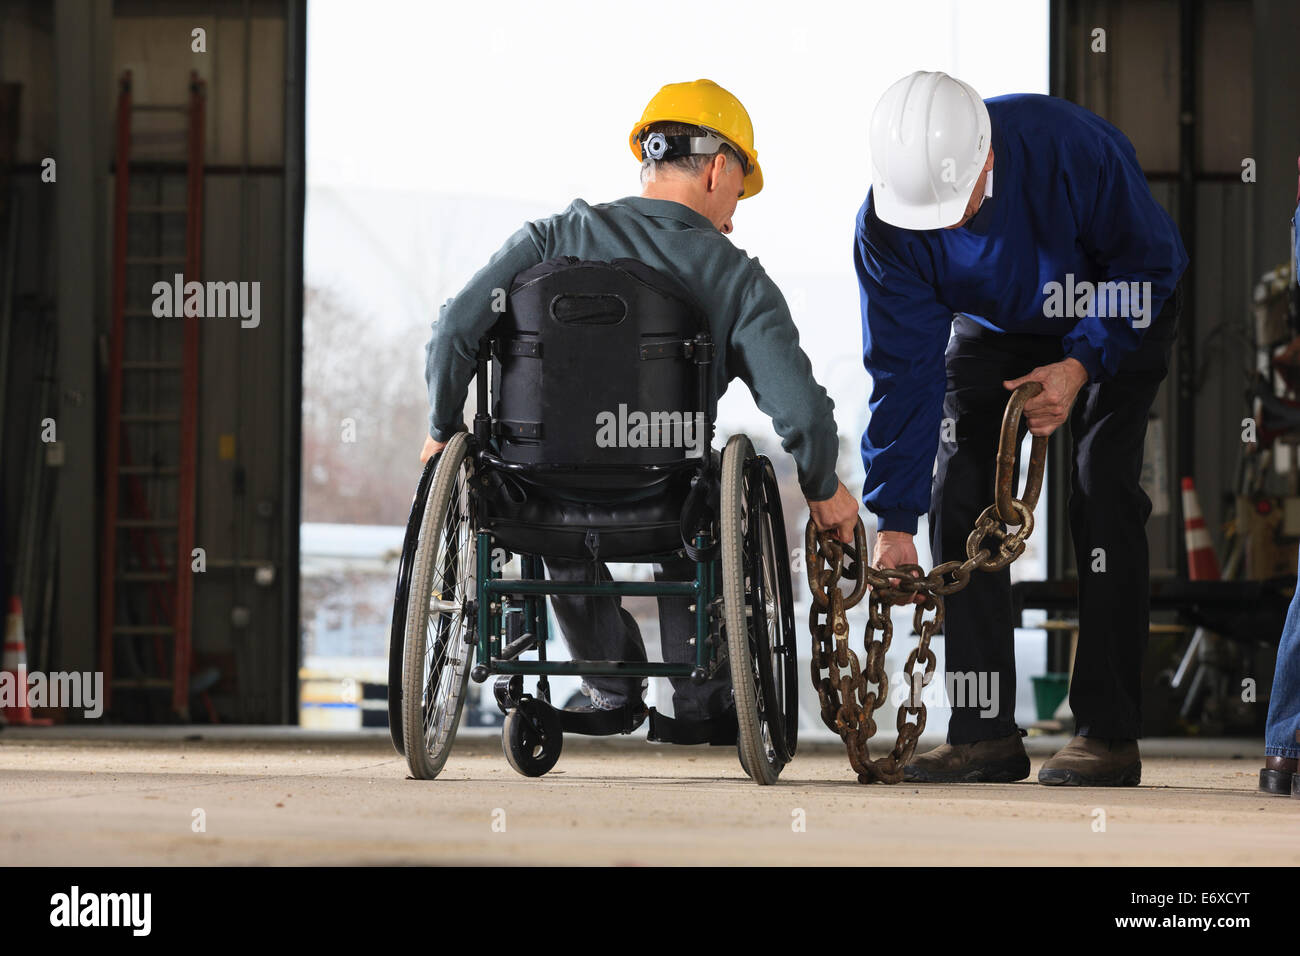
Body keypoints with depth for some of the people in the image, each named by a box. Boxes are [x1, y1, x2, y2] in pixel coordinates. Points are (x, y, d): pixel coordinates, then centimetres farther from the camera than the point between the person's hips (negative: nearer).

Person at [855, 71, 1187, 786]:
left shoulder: (1072, 148, -38)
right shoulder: (886, 225, -27)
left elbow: (1151, 260, -20)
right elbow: (902, 370, -21)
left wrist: (1080, 364, -30)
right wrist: (893, 519, -23)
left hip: (1113, 321, -3)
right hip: (995, 327, 3)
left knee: (1102, 497, -18)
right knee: (960, 494, -10)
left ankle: (1108, 732, -14)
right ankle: (986, 732, -4)